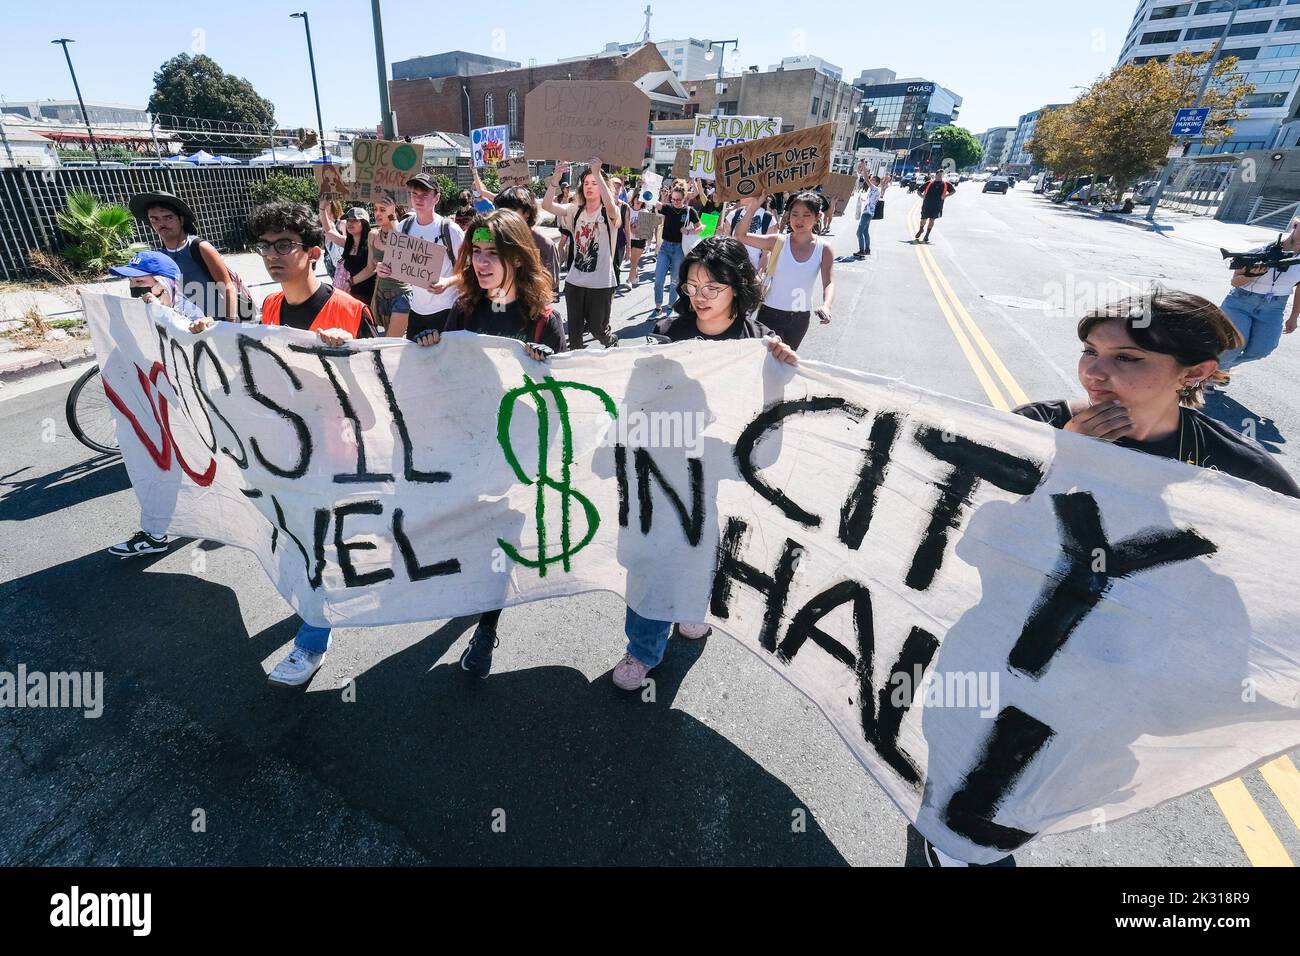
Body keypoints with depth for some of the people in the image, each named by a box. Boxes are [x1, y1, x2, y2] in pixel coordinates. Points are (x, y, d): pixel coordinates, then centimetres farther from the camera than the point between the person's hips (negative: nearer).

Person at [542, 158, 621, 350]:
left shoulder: (609, 213, -5)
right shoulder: (575, 210, 5)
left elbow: (610, 204, -30)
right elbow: (547, 205, -9)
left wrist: (597, 173, -32)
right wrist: (556, 178, -24)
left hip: (601, 283, -3)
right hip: (574, 281, 4)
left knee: (598, 329, 10)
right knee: (574, 331, 12)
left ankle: (613, 342, 42)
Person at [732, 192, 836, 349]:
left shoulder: (824, 248, -7)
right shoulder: (779, 242, -9)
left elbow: (829, 283, -15)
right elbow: (741, 235, -15)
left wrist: (826, 306, -35)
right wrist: (752, 207, -29)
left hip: (801, 318, 2)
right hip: (771, 313, -2)